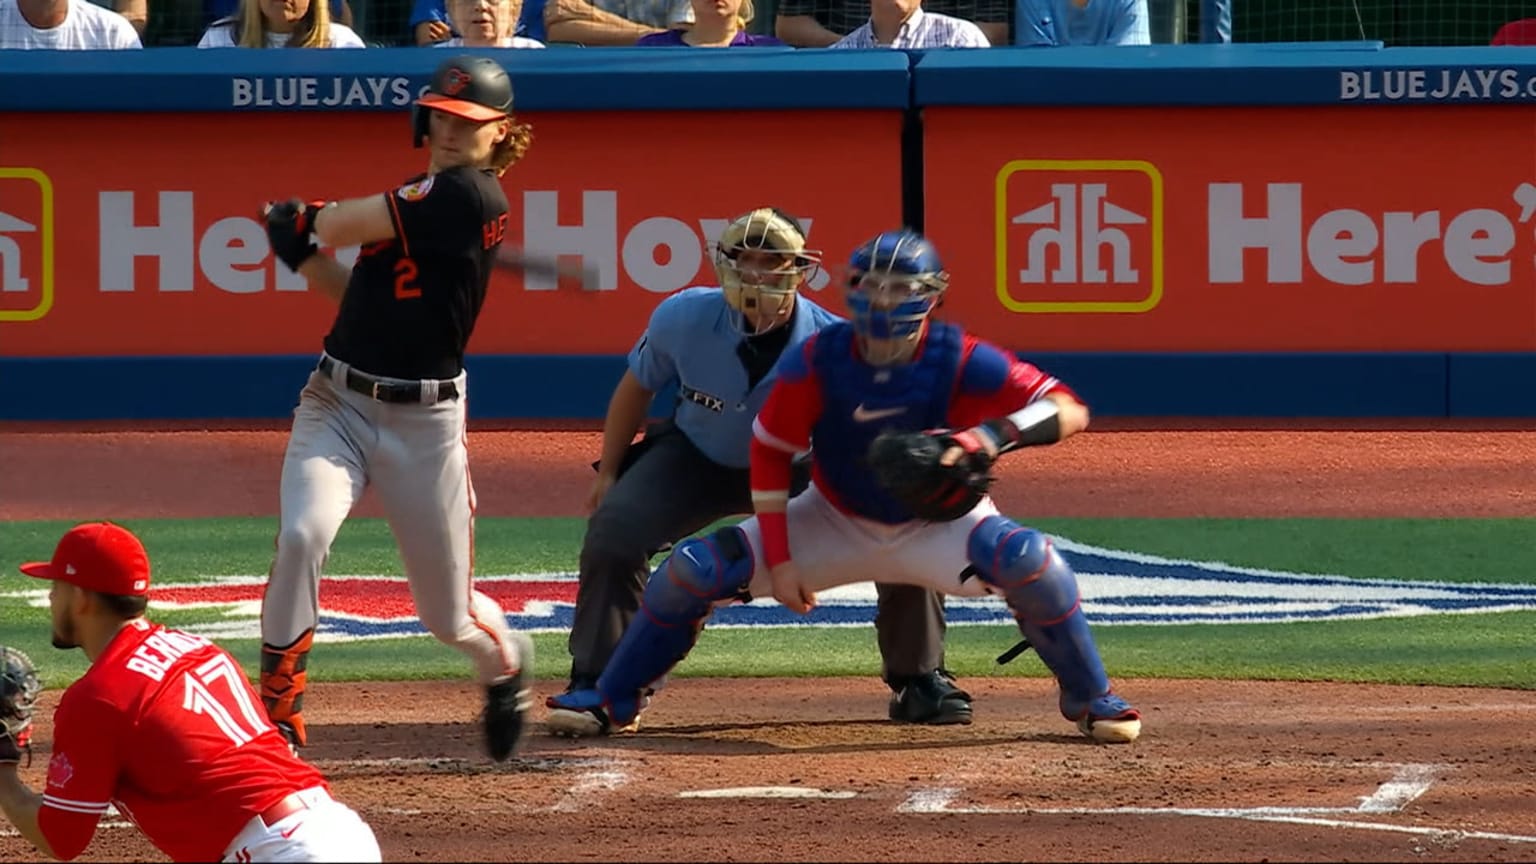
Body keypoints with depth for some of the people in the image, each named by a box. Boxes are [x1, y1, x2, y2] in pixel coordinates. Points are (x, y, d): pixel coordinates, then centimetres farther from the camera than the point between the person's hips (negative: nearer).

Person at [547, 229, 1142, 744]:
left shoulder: (959, 362, -24)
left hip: (938, 527, -2)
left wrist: (993, 436, -47)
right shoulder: (818, 361, -19)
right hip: (836, 523, 2)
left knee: (1027, 559, -33)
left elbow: (1068, 411, -29)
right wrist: (778, 558, -13)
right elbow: (770, 450, -8)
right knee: (694, 569, -11)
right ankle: (613, 698, 9)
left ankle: (1091, 700, -11)